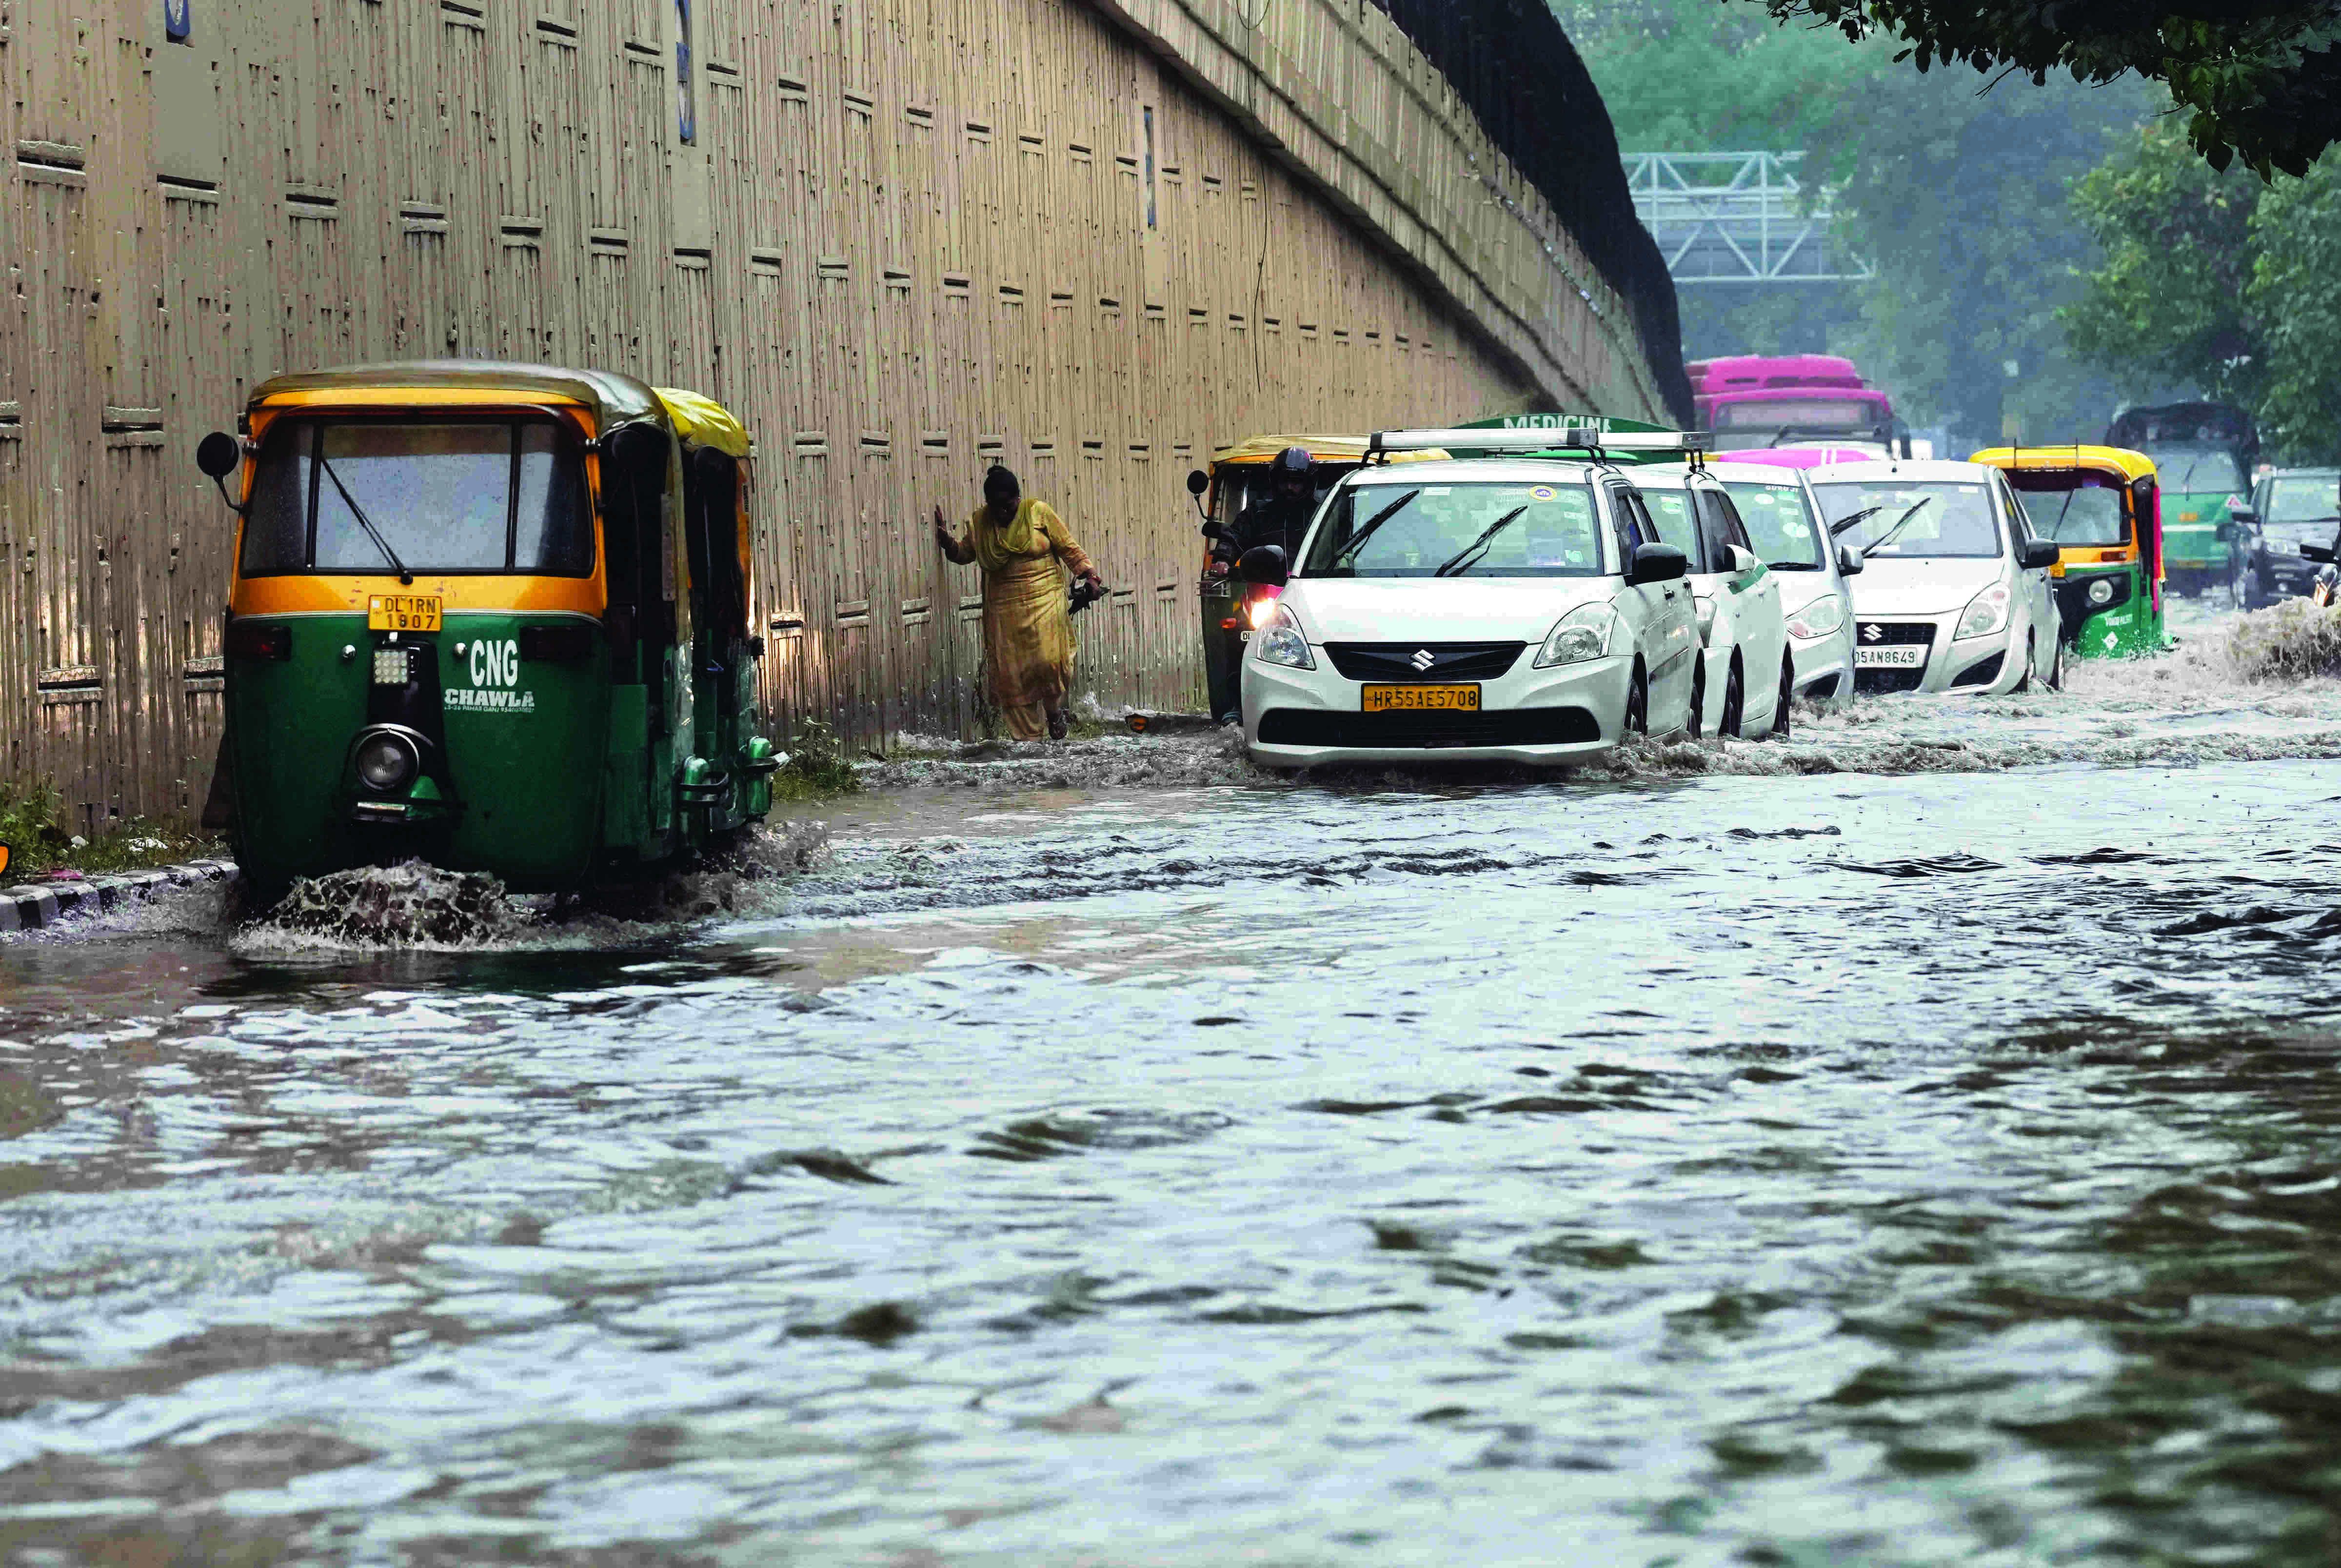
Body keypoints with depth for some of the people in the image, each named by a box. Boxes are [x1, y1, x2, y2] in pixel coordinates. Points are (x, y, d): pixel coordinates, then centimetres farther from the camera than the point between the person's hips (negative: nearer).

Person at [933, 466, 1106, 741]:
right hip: (1004, 611, 3)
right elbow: (964, 553, 18)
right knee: (1011, 674, -1)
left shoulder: (1039, 512, -3)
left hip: (1044, 602, -3)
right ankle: (1028, 736, 10)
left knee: (1048, 661, -16)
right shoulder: (980, 521, 5)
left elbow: (1069, 548, 1)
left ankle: (1054, 711, 14)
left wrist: (1088, 574, -9)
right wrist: (947, 541, 0)